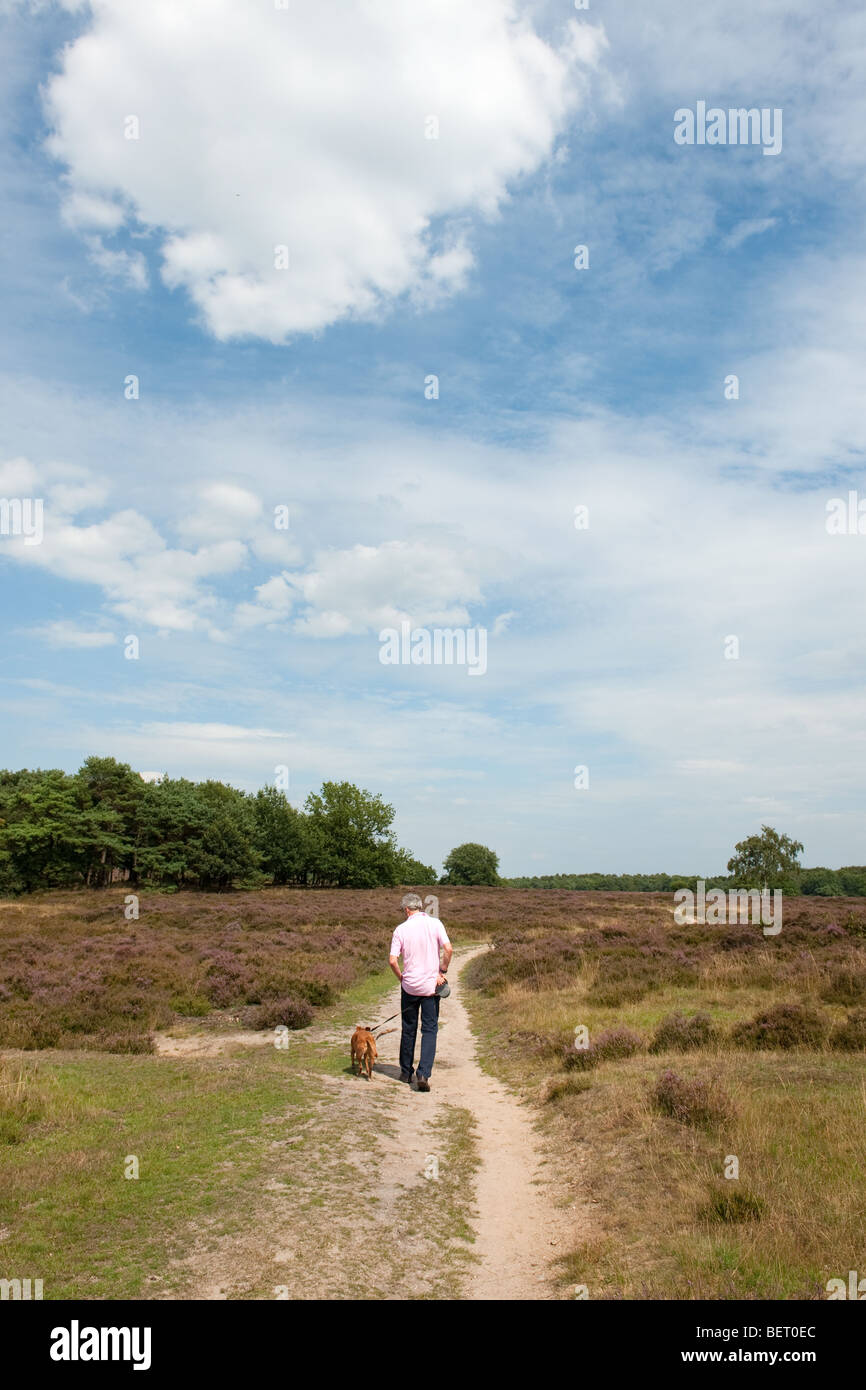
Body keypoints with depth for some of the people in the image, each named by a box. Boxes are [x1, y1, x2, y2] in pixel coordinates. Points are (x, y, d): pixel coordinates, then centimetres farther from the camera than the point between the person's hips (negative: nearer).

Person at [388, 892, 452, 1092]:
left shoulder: (401, 929, -5)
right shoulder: (434, 924, -5)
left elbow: (392, 960, -8)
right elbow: (448, 949, -14)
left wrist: (401, 978, 9)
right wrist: (442, 972, -1)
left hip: (409, 985, 1)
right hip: (431, 985, -1)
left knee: (408, 1030, 15)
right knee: (430, 1030, 4)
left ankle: (406, 1072, 25)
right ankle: (423, 1073, -8)